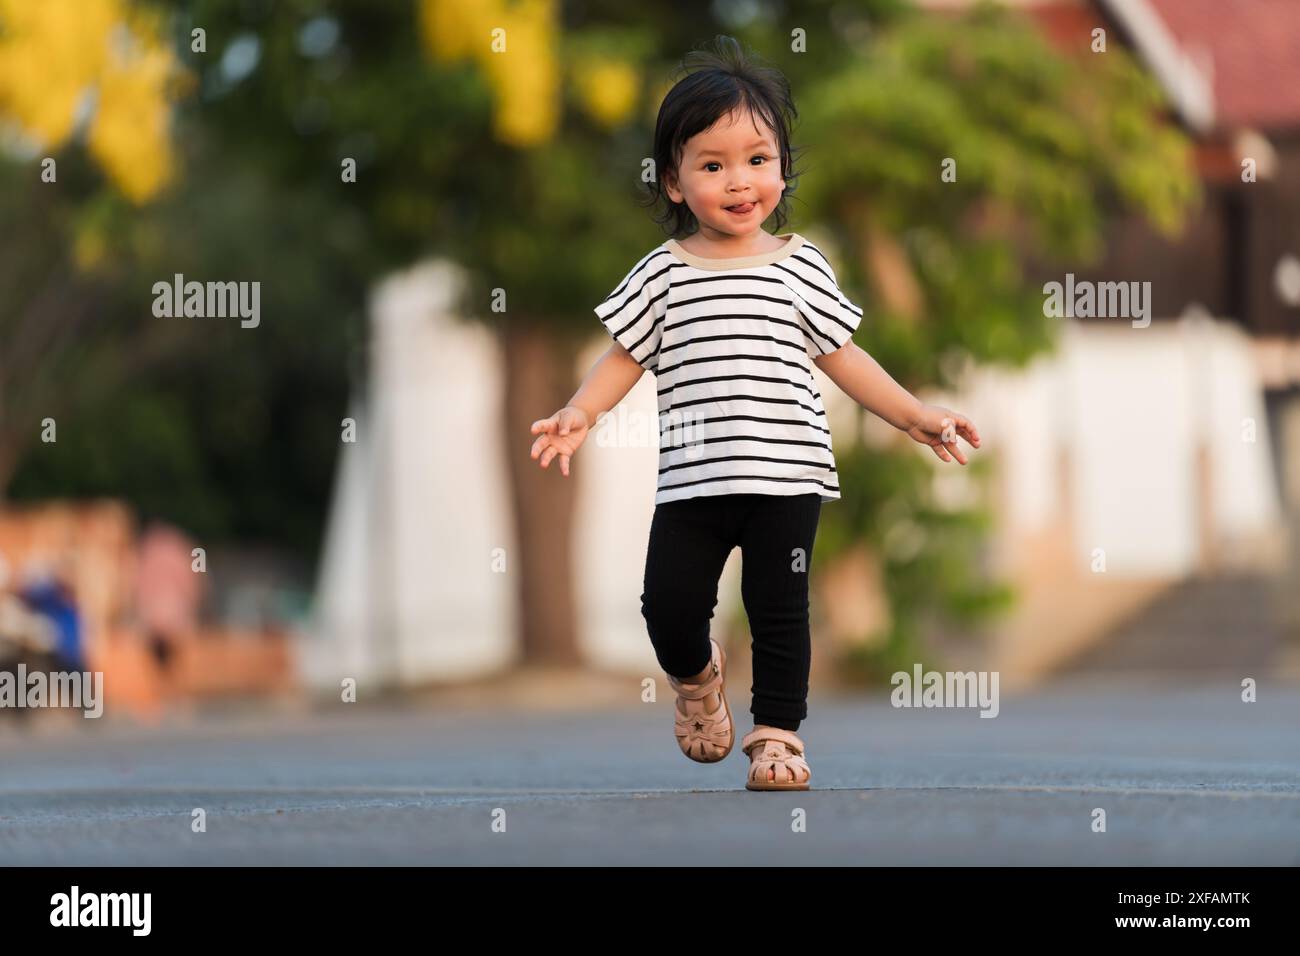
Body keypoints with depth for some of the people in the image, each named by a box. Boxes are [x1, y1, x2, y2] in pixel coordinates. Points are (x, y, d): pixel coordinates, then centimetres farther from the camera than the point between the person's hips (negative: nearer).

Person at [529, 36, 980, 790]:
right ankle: (697, 675, 32)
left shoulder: (802, 266, 3)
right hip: (693, 475, 1)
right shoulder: (663, 273, 2)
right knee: (671, 603, 0)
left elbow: (842, 357, 10)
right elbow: (624, 357, 6)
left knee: (779, 608, 1)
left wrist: (914, 415, 7)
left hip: (787, 473, -1)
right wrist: (579, 413, -10)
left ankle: (778, 731, 13)